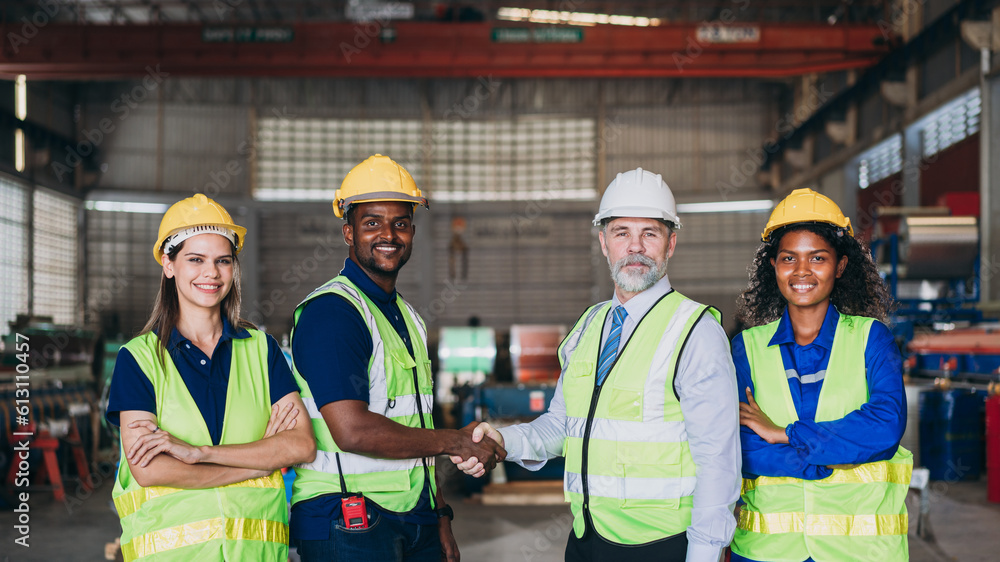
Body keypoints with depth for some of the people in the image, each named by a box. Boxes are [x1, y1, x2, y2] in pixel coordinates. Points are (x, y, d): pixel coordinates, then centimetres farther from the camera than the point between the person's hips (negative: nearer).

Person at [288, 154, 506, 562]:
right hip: (347, 527, -8)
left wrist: (439, 517, 15)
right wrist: (456, 441, -12)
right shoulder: (330, 311, -13)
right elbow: (353, 431, -22)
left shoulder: (407, 317, 16)